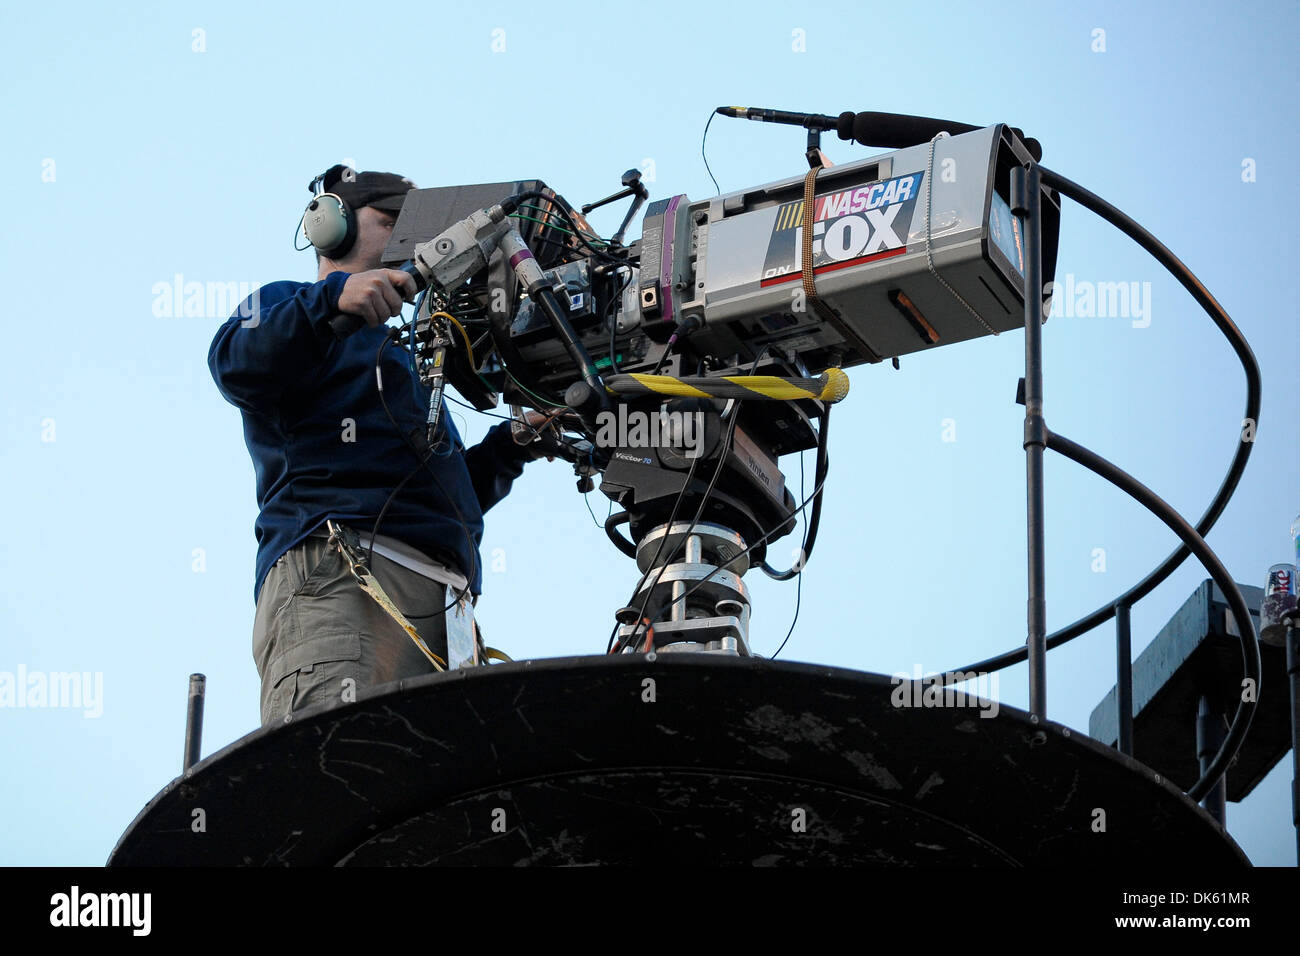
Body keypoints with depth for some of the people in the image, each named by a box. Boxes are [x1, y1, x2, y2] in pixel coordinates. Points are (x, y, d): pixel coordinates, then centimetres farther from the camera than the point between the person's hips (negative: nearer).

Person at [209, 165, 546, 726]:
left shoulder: (401, 353, 45)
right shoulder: (287, 304, 23)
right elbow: (237, 365, -4)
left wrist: (508, 450, 27)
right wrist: (333, 295, -17)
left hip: (442, 606, 7)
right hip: (336, 570, -7)